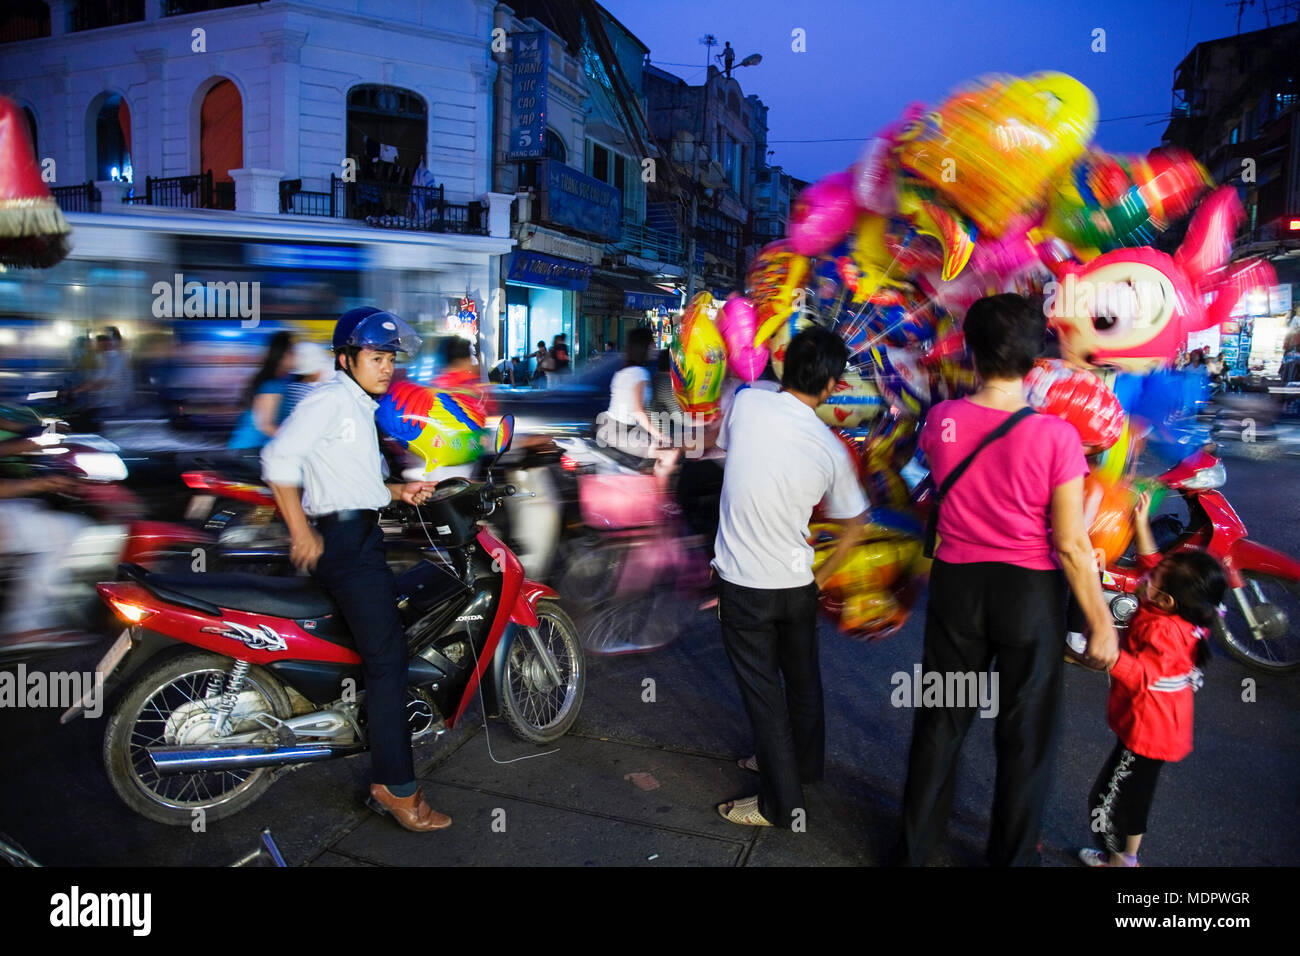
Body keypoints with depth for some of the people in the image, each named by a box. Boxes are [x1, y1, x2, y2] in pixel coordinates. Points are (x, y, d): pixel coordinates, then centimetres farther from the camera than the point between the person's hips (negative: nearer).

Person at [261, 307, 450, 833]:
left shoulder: (362, 407, 22)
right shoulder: (330, 398, -10)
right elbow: (278, 457, -20)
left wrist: (400, 490, 10)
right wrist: (301, 534, -20)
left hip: (363, 535, 11)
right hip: (343, 537, -11)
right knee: (387, 656, -12)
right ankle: (396, 787, -7)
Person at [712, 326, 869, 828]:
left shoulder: (746, 403, -14)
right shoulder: (830, 449, -9)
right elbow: (854, 527, 2)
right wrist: (821, 577, 14)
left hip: (743, 583, -2)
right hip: (797, 582, 3)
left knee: (762, 691, 9)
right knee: (802, 678, 23)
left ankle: (782, 803, 19)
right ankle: (804, 762, 45)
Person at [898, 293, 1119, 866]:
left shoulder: (941, 421, -10)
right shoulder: (1055, 436, -19)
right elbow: (1072, 546, -16)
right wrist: (1102, 625, -5)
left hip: (956, 584, 3)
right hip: (1029, 592, -2)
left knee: (941, 723, 19)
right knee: (1025, 734, 17)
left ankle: (915, 846, 34)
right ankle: (1011, 856, 34)